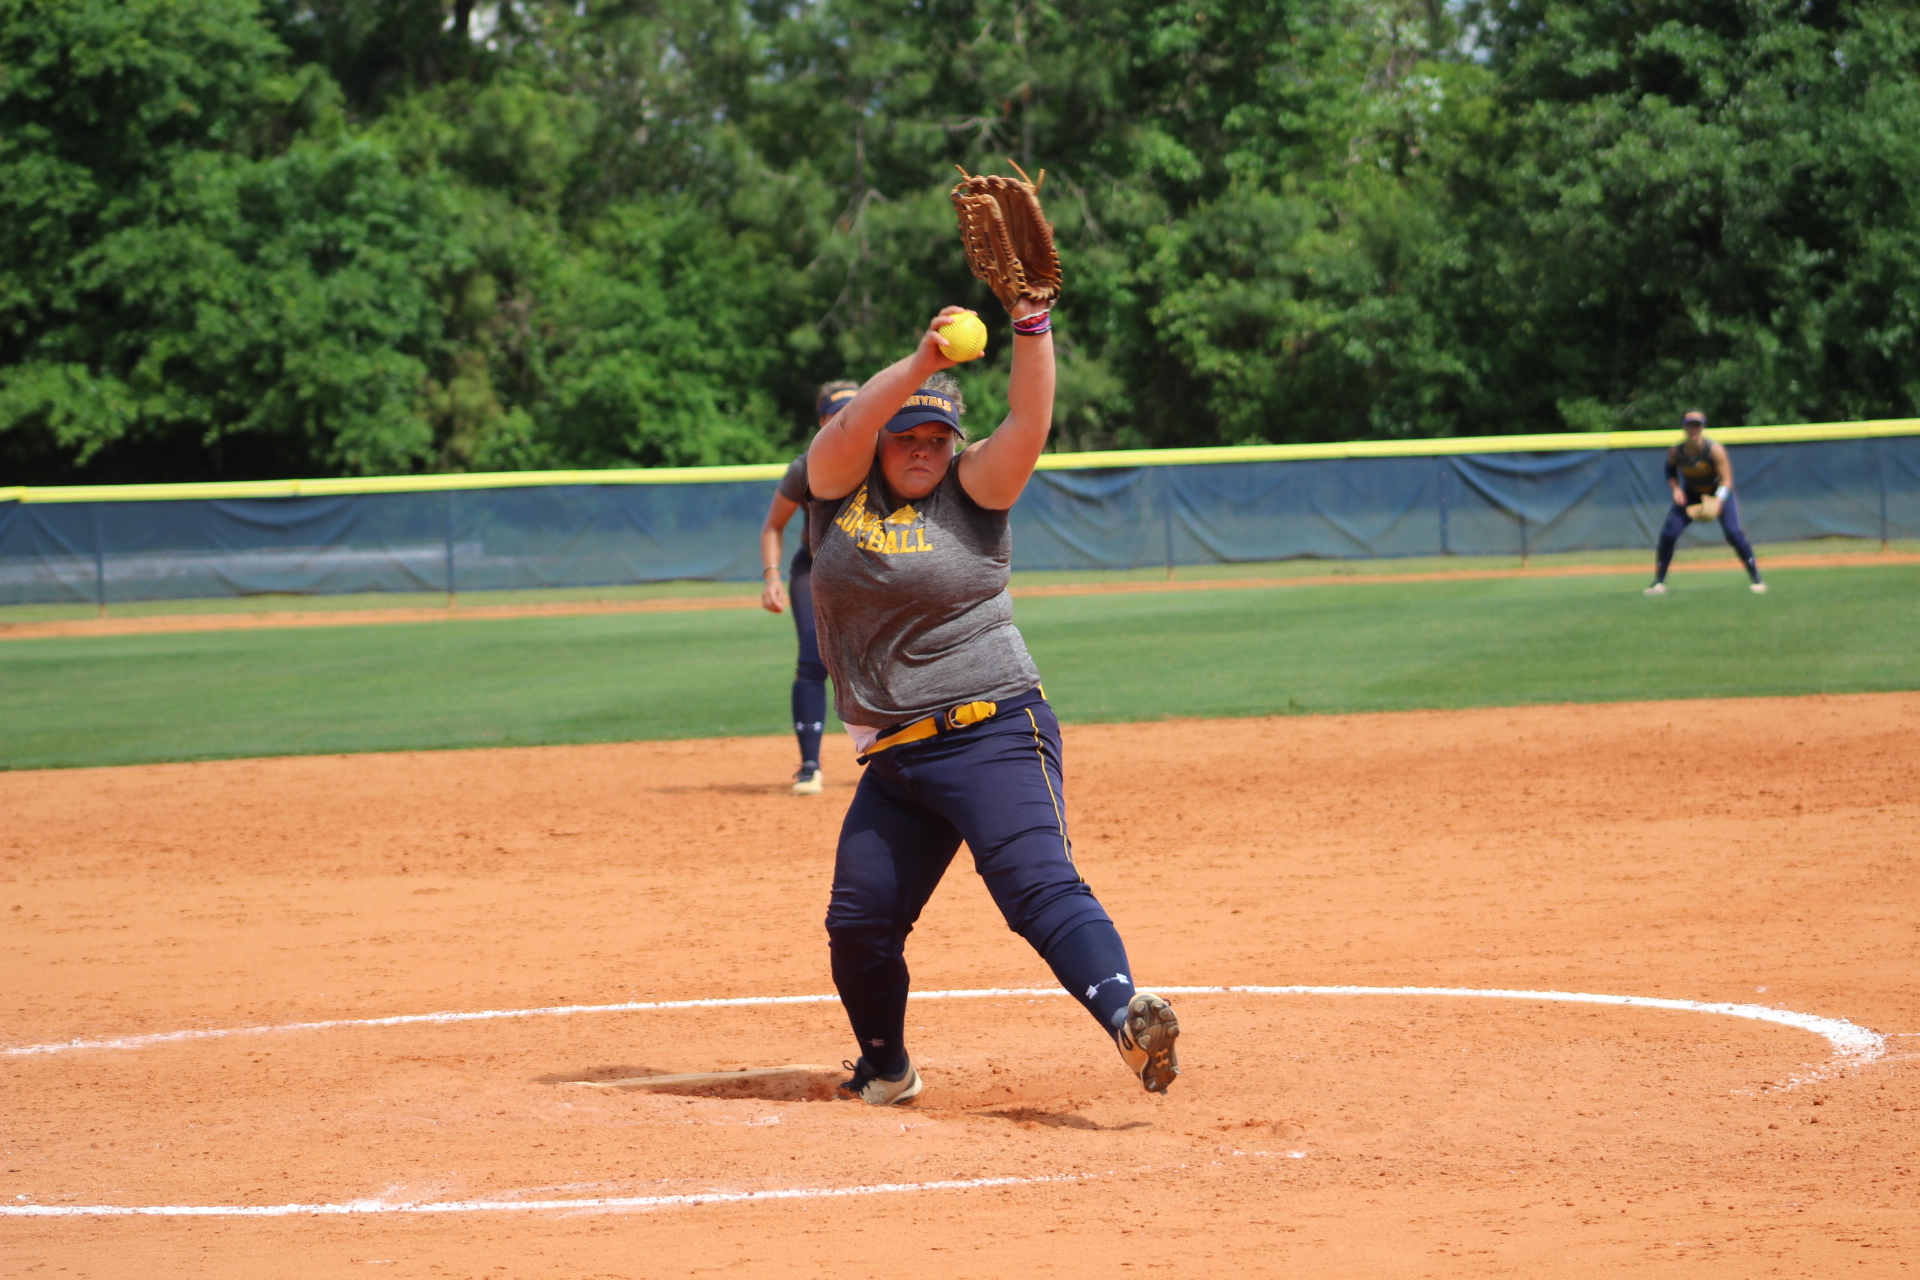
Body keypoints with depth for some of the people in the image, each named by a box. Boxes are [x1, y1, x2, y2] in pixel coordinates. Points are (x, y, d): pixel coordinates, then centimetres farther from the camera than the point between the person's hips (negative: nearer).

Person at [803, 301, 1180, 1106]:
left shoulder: (971, 494, 2)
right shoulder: (839, 490, 8)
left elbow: (1028, 423, -12)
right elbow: (853, 422, -11)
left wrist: (1030, 322, -24)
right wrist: (923, 362, -25)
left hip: (992, 734, -4)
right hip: (893, 759, 4)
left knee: (1038, 884, -23)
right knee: (858, 922, 6)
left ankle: (1124, 1009, -41)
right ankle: (885, 1071, 27)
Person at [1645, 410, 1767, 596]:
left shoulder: (1714, 450, -25)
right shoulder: (1676, 451, -14)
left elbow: (1726, 481, -23)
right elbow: (1670, 470, 9)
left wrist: (1717, 501, -40)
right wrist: (1675, 489, -10)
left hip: (1719, 493, -3)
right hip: (1691, 495, 3)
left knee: (1733, 533, -21)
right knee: (1668, 533, -10)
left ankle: (1755, 578, -7)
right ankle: (1659, 582, 4)